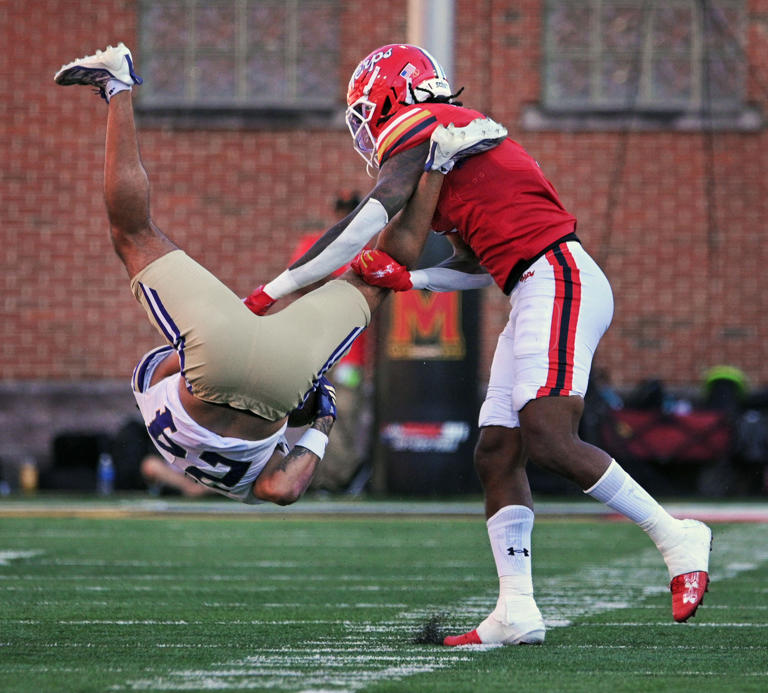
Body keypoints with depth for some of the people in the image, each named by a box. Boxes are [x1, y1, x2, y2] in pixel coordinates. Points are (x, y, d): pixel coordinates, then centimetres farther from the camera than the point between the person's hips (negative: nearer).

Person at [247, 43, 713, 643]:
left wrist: (277, 289, -10)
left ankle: (675, 537, -9)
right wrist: (408, 280, 10)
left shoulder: (417, 130, -4)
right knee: (498, 454, 4)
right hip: (537, 299, 10)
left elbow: (364, 226, -14)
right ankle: (517, 612, 0)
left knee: (548, 440, -19)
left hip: (558, 280, -10)